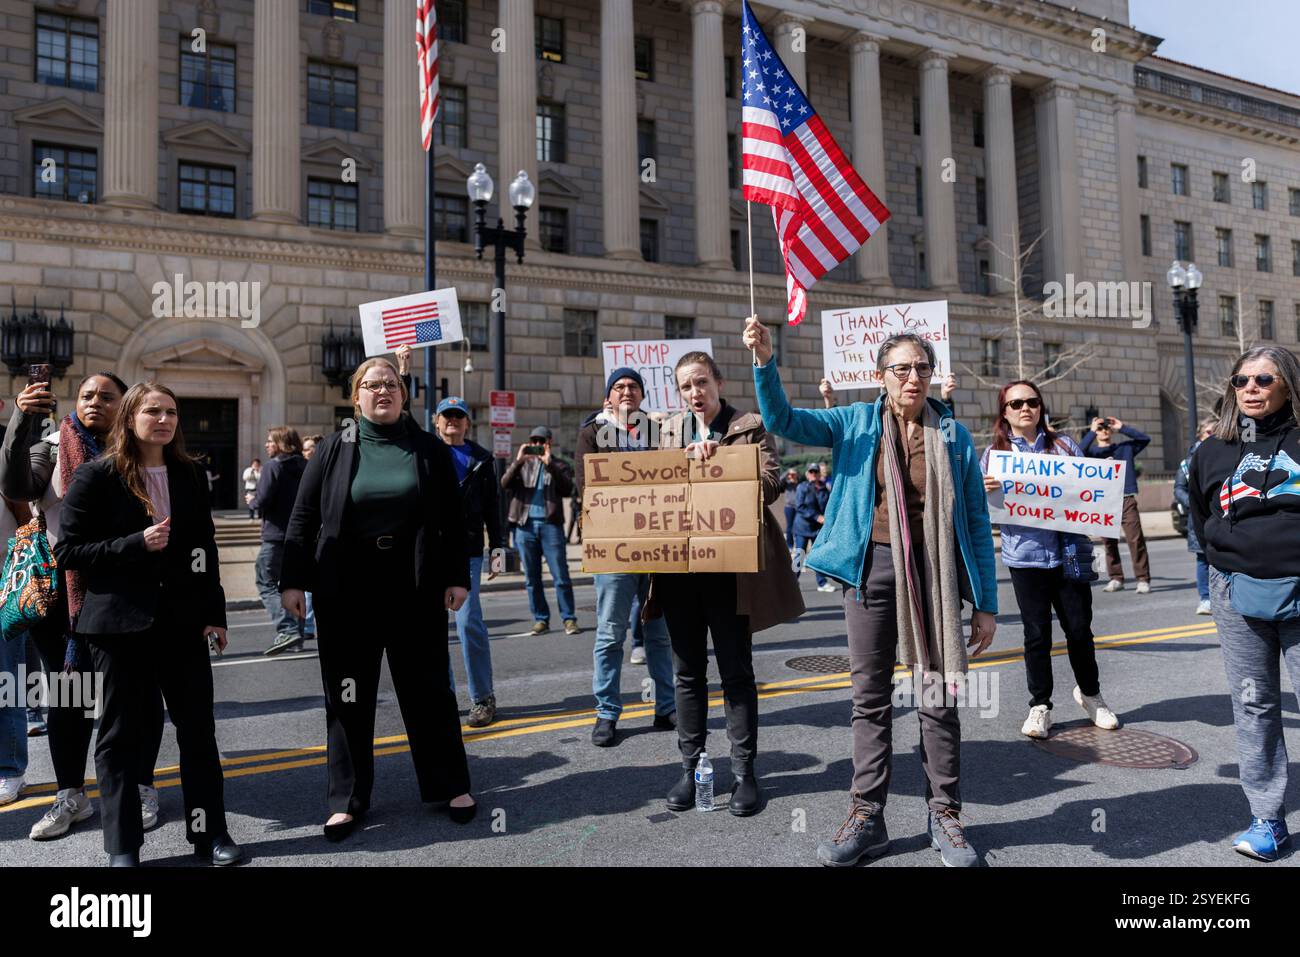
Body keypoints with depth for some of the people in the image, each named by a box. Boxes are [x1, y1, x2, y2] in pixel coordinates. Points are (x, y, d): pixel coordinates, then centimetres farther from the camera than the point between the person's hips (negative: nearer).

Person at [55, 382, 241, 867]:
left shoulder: (189, 475, 7)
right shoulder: (97, 476, -4)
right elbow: (68, 550, -6)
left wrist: (215, 614, 6)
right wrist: (136, 544, -19)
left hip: (183, 619, 3)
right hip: (123, 622, -3)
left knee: (198, 727, 7)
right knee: (122, 734, 7)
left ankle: (210, 832, 19)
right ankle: (122, 846, 20)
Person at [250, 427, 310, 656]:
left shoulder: (273, 466, -10)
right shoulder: (305, 467, 10)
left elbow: (262, 501, -16)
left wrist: (252, 500, 6)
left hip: (277, 536, -7)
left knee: (267, 584, -2)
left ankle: (287, 630, -17)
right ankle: (299, 632, 18)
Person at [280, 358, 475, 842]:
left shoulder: (429, 449, 4)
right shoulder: (333, 449, 3)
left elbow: (453, 518, 4)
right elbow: (302, 517, 2)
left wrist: (457, 576, 0)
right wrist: (292, 580, -3)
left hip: (416, 588, 0)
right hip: (347, 592, 0)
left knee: (428, 687, 9)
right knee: (348, 694, 7)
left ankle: (451, 785, 22)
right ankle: (347, 799, 19)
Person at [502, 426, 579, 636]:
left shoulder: (558, 465, 10)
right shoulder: (522, 464, 16)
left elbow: (568, 489, -8)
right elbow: (505, 484, -1)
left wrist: (549, 464, -12)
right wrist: (518, 461, -13)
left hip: (550, 524, -2)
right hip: (525, 525, 3)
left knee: (561, 575, -5)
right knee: (531, 577, 6)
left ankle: (569, 619, -1)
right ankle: (540, 619, 13)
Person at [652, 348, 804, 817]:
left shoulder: (750, 426, -1)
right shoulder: (670, 429, 13)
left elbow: (768, 484, -13)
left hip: (730, 565, -4)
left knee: (736, 669, 5)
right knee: (688, 670, 11)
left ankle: (745, 771, 16)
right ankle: (690, 768, 23)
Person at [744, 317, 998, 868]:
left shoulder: (953, 436, 4)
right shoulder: (856, 423, 5)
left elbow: (977, 523, 6)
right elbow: (782, 420, -6)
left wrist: (986, 604, 2)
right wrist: (764, 361, -23)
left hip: (933, 570, 0)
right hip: (871, 567, 0)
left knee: (938, 697, 8)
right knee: (870, 696, 8)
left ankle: (944, 815, 24)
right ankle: (866, 817, 19)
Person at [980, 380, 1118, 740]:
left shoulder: (1064, 445, 9)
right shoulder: (995, 453, 5)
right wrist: (985, 490, -20)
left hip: (1071, 552, 1)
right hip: (1026, 555, -1)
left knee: (1079, 628, 8)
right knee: (1037, 633, 3)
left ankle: (1090, 693, 32)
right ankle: (1039, 706, 16)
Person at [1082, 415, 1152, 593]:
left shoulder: (1126, 447, 14)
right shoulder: (1092, 451, 9)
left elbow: (1145, 439, 2)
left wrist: (1122, 428, 0)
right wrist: (1091, 432, -14)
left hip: (1126, 500, -1)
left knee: (1136, 540, -7)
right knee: (1109, 542, 3)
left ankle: (1143, 580, -5)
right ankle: (1115, 579, 12)